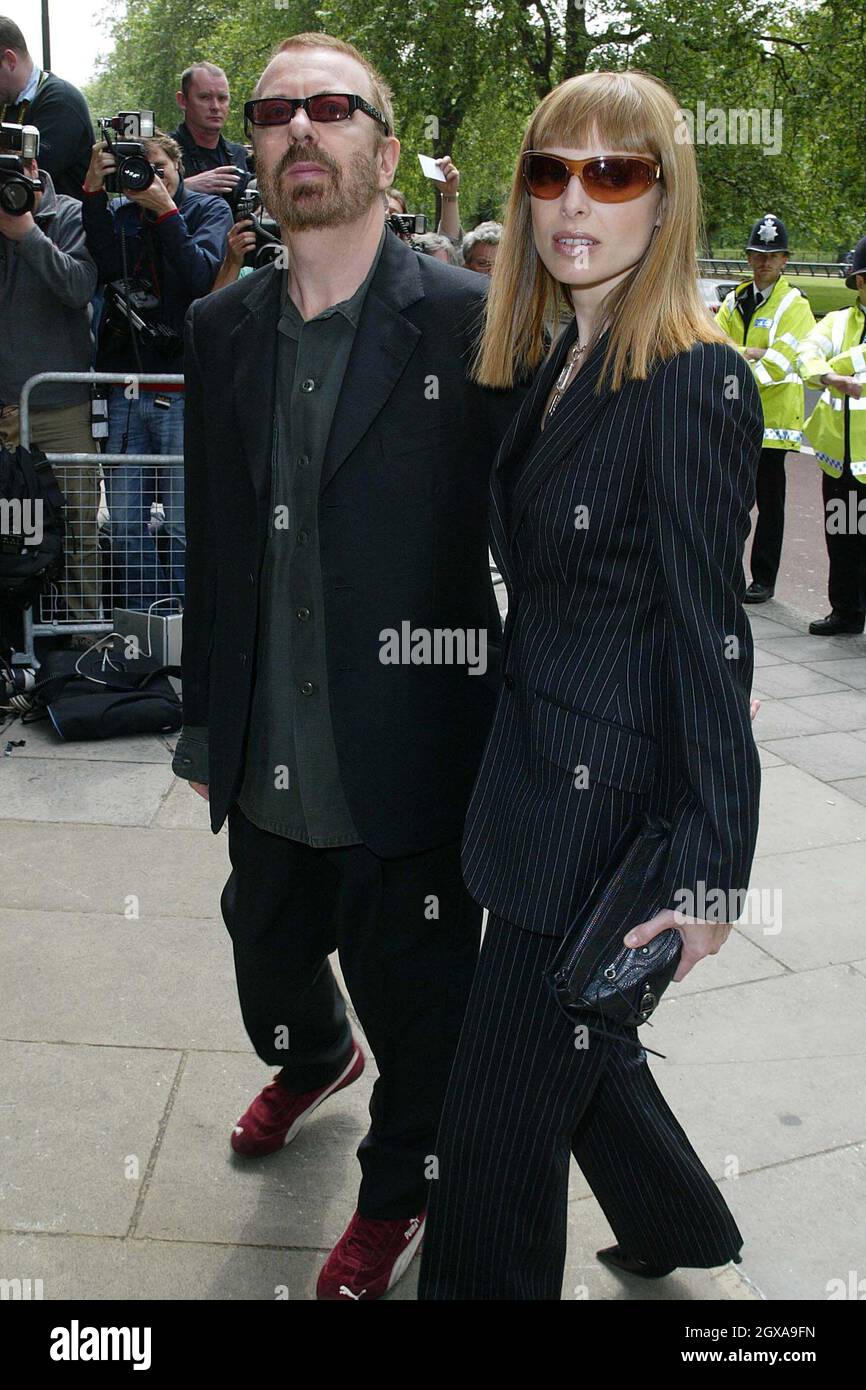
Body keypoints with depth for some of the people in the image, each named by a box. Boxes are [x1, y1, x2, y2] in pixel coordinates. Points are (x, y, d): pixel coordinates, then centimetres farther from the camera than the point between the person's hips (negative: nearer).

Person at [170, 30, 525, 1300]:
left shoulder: (474, 323, -12)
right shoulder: (223, 328, 4)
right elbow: (212, 547, 9)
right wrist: (205, 728, 13)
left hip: (409, 767, -5)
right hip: (268, 766, 5)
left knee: (416, 1004, 13)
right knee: (270, 958, 27)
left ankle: (400, 1187, 44)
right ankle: (313, 1061, 62)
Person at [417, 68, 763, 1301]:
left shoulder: (694, 382, -18)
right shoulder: (559, 365, 8)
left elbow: (710, 636, -21)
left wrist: (707, 868, -20)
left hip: (605, 803, -9)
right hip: (537, 770, 9)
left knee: (502, 1117, 7)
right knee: (571, 1046, 26)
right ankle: (679, 1227, 52)